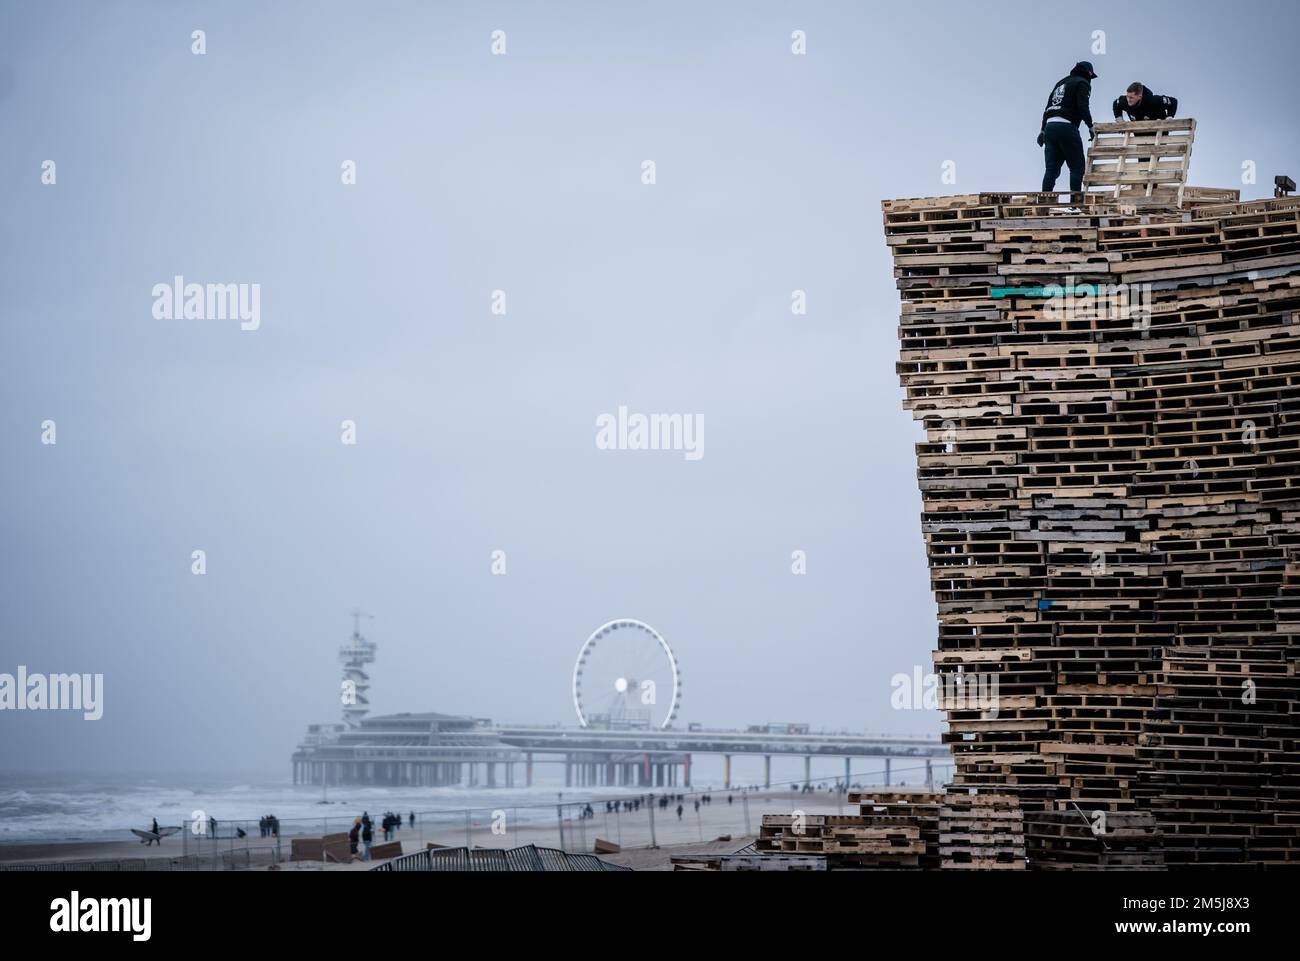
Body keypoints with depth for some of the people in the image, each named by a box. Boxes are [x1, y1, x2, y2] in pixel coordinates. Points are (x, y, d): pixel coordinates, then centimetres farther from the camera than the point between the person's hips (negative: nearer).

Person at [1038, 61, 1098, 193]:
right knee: (1077, 167, 1)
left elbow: (1047, 108, 23)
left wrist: (1042, 130, 25)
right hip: (1067, 127, -7)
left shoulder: (1061, 83, 25)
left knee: (1051, 169, 4)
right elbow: (1083, 107, -11)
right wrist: (1090, 126, -6)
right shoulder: (1082, 83, 3)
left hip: (1049, 126, 7)